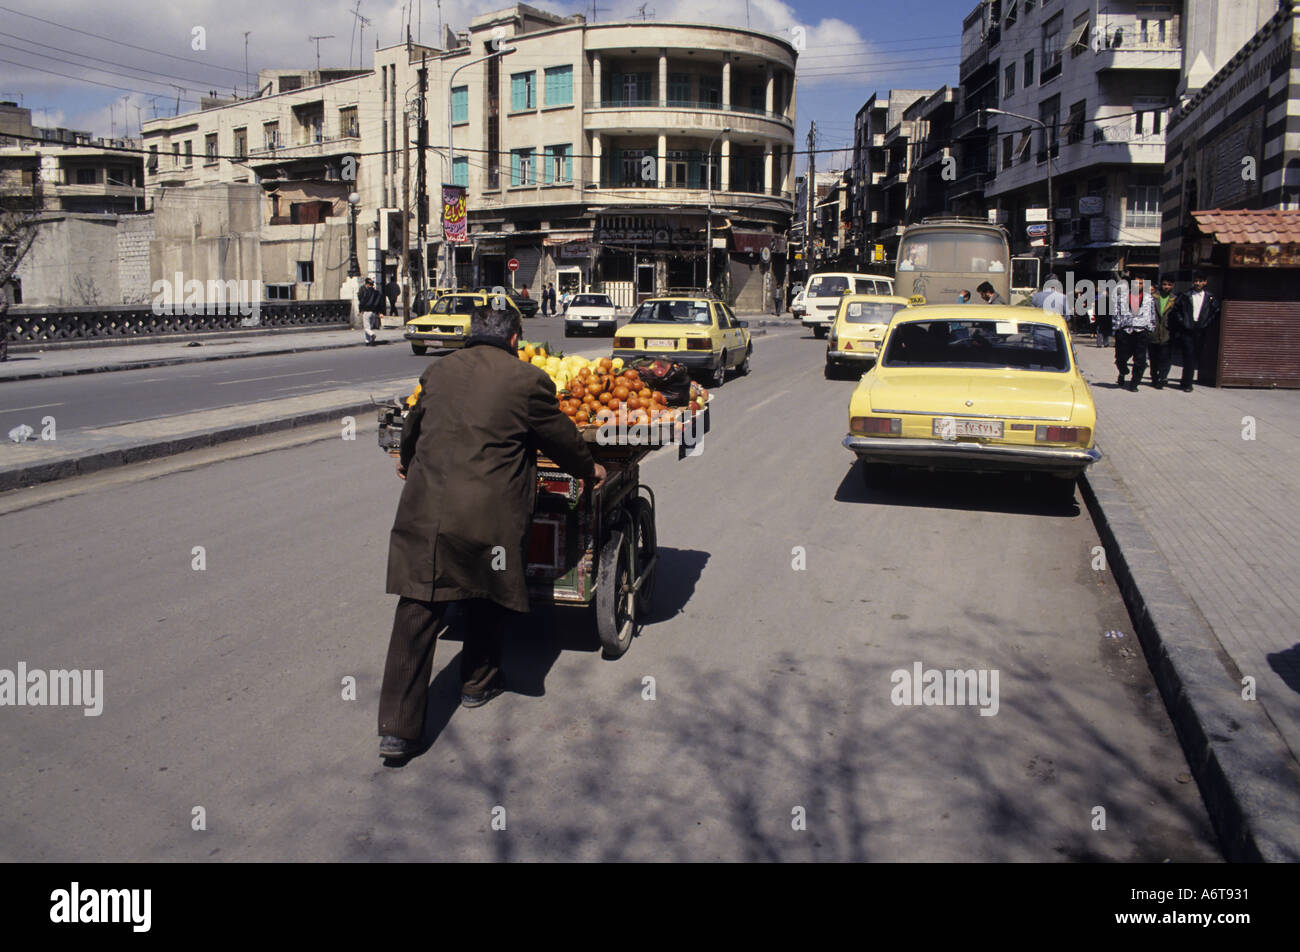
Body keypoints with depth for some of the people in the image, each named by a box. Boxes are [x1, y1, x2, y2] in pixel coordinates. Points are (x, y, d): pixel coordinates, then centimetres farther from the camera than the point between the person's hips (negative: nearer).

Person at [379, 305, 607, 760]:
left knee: (416, 615, 3)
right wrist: (589, 469, 29)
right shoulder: (528, 380, -2)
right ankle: (478, 682, 40)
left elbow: (412, 428, 28)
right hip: (490, 514, -3)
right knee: (488, 601, 22)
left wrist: (408, 463, 49)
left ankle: (397, 727, 1)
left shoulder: (438, 371, 12)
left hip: (425, 509, 3)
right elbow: (561, 437, 9)